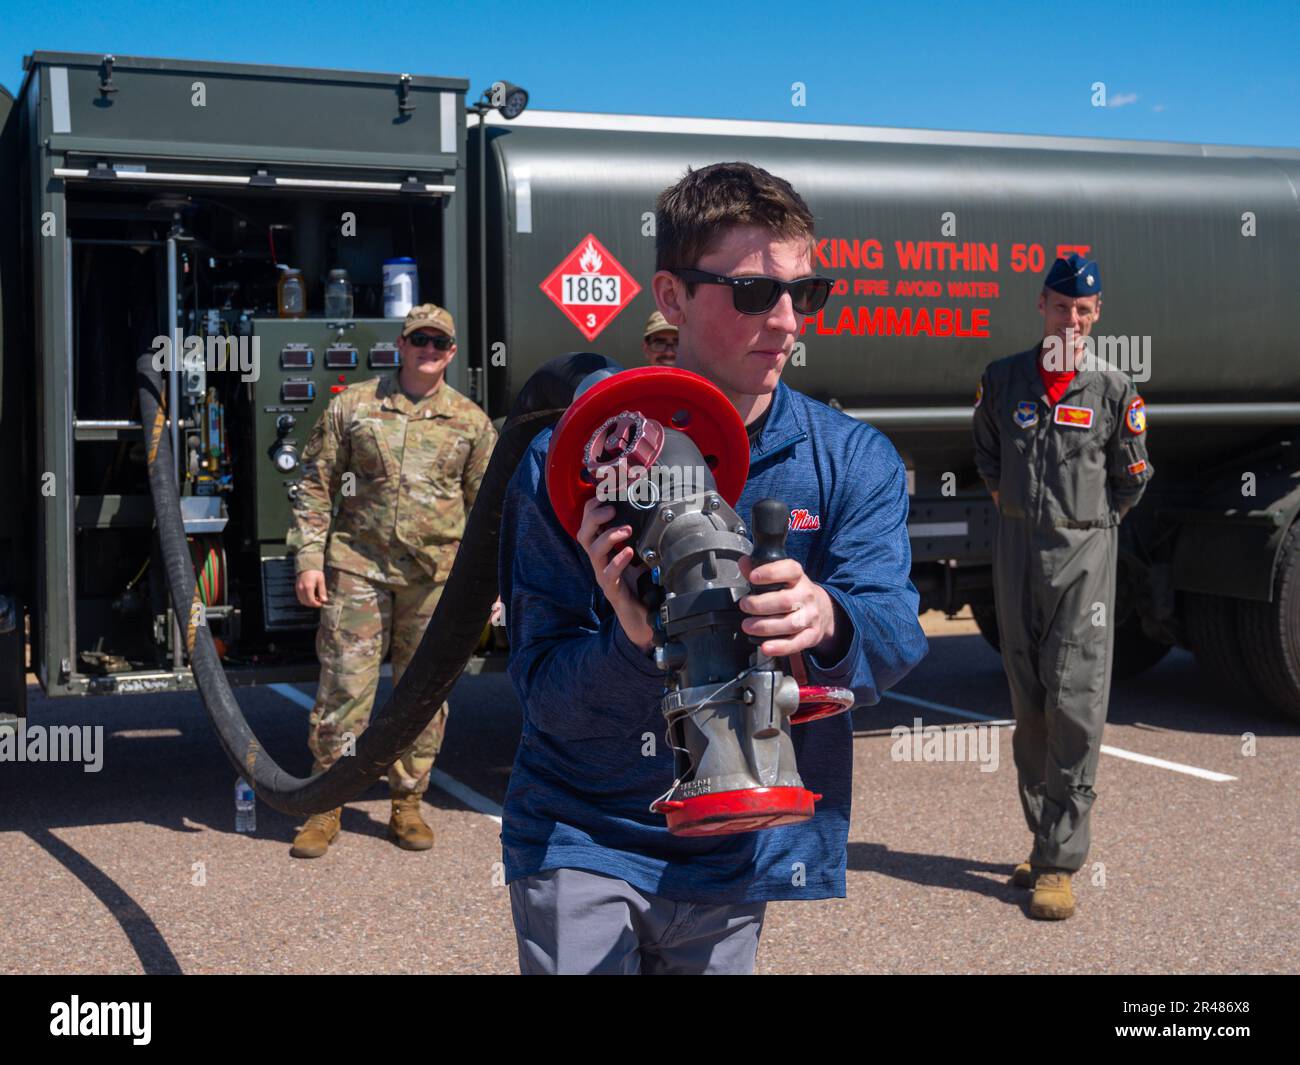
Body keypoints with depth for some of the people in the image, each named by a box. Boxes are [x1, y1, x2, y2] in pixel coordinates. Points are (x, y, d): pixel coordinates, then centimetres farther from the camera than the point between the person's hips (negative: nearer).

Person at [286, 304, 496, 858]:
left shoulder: (471, 422, 7)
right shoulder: (352, 405, 4)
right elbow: (315, 484, 6)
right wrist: (308, 558, -2)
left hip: (435, 575, 2)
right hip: (358, 567, -1)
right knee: (343, 686, -2)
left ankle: (407, 805, 21)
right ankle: (325, 808, 9)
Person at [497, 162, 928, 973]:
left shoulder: (853, 462, -4)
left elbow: (895, 640, -17)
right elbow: (545, 691, -12)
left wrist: (826, 620, -40)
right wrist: (634, 641, -34)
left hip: (736, 852, 2)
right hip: (584, 837, -2)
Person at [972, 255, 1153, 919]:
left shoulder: (1114, 391, 0)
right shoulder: (1002, 380, 6)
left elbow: (1132, 478, 11)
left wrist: (1091, 524, 11)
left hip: (1084, 553, -3)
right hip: (1016, 547, 3)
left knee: (1075, 701, -10)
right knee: (1029, 702, 7)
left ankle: (1059, 863, -7)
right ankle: (1047, 839, 18)